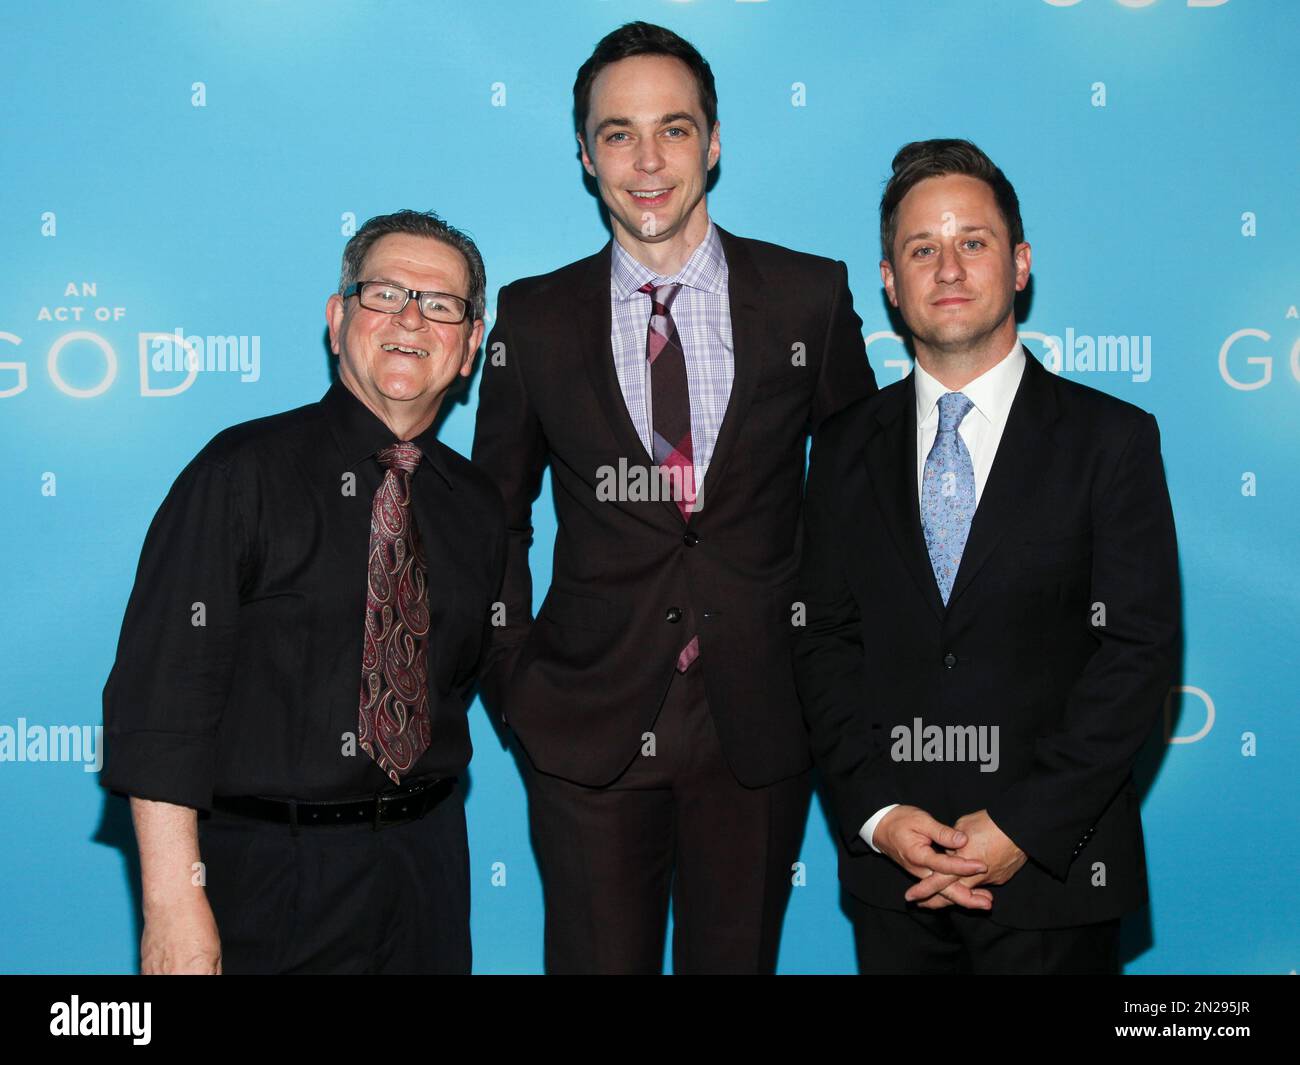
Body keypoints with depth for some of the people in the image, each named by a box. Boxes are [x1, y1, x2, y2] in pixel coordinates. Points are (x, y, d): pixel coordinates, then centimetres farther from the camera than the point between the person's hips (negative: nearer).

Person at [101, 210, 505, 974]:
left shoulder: (480, 509, 6)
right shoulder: (244, 473, -9)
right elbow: (160, 695, -14)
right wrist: (173, 903, -19)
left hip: (427, 871, 5)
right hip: (268, 876, -4)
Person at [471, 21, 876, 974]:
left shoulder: (810, 297, -1)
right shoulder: (534, 317, 0)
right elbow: (495, 516, 8)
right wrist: (513, 684, 1)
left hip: (758, 724, 1)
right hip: (588, 728, 0)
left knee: (737, 958, 14)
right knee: (598, 960, 9)